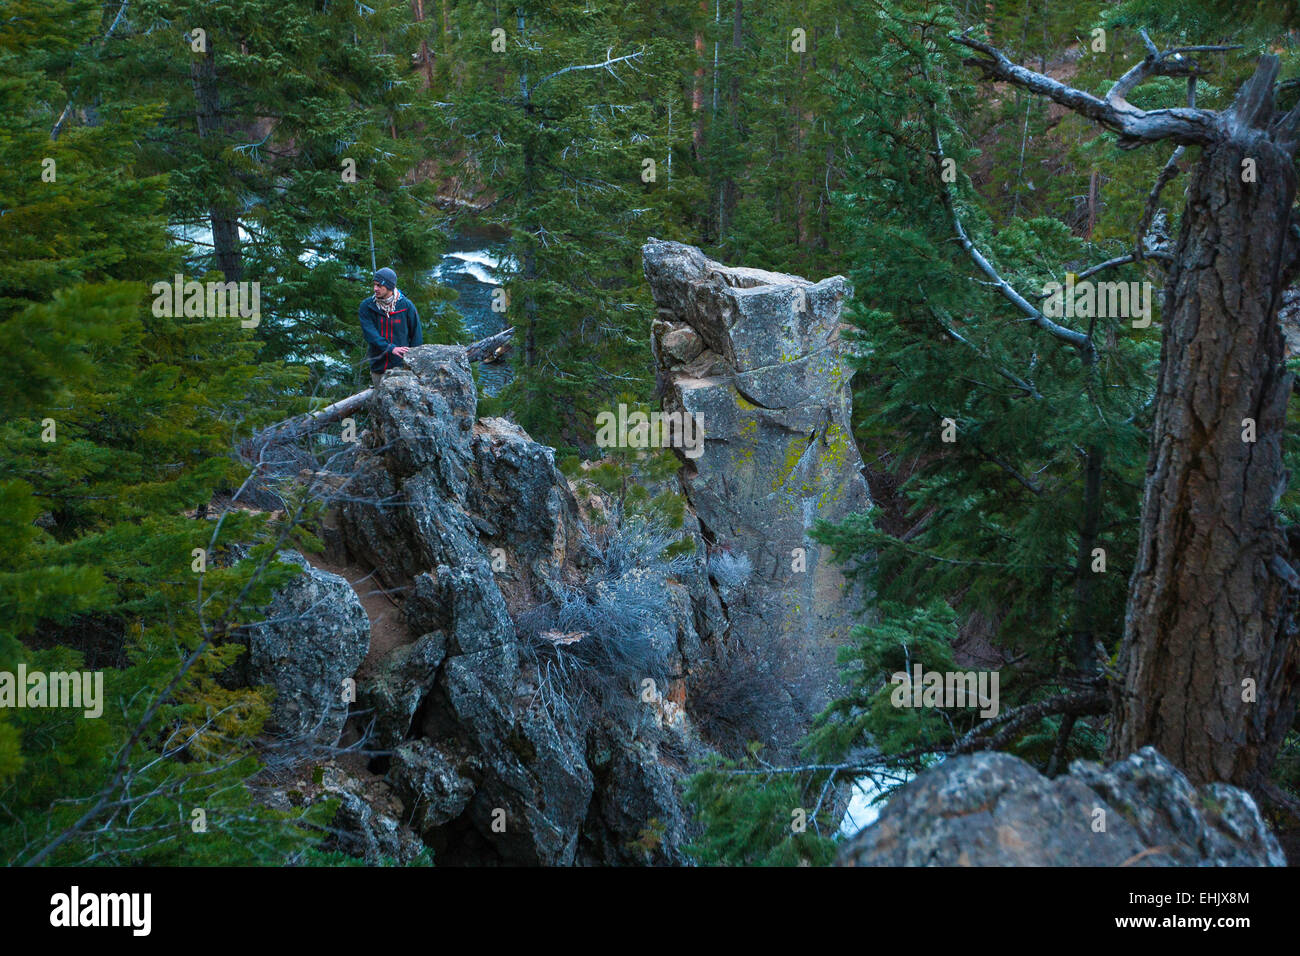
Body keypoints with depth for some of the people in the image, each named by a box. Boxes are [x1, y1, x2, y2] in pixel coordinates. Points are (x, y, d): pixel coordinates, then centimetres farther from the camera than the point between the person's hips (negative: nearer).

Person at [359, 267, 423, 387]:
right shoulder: (366, 307, -1)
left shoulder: (406, 305, -2)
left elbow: (417, 335, 5)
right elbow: (370, 333, -13)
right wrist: (391, 348, -27)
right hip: (377, 365, 2)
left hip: (401, 365, -2)